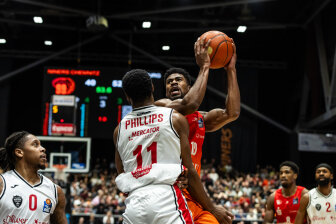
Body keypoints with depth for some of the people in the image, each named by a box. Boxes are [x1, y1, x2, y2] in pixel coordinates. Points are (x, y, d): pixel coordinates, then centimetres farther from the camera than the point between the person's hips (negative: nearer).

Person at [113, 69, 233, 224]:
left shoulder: (119, 129, 13)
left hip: (133, 205, 4)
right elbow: (189, 171, 2)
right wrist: (212, 209, 9)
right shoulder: (175, 118, 3)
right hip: (166, 198, -4)